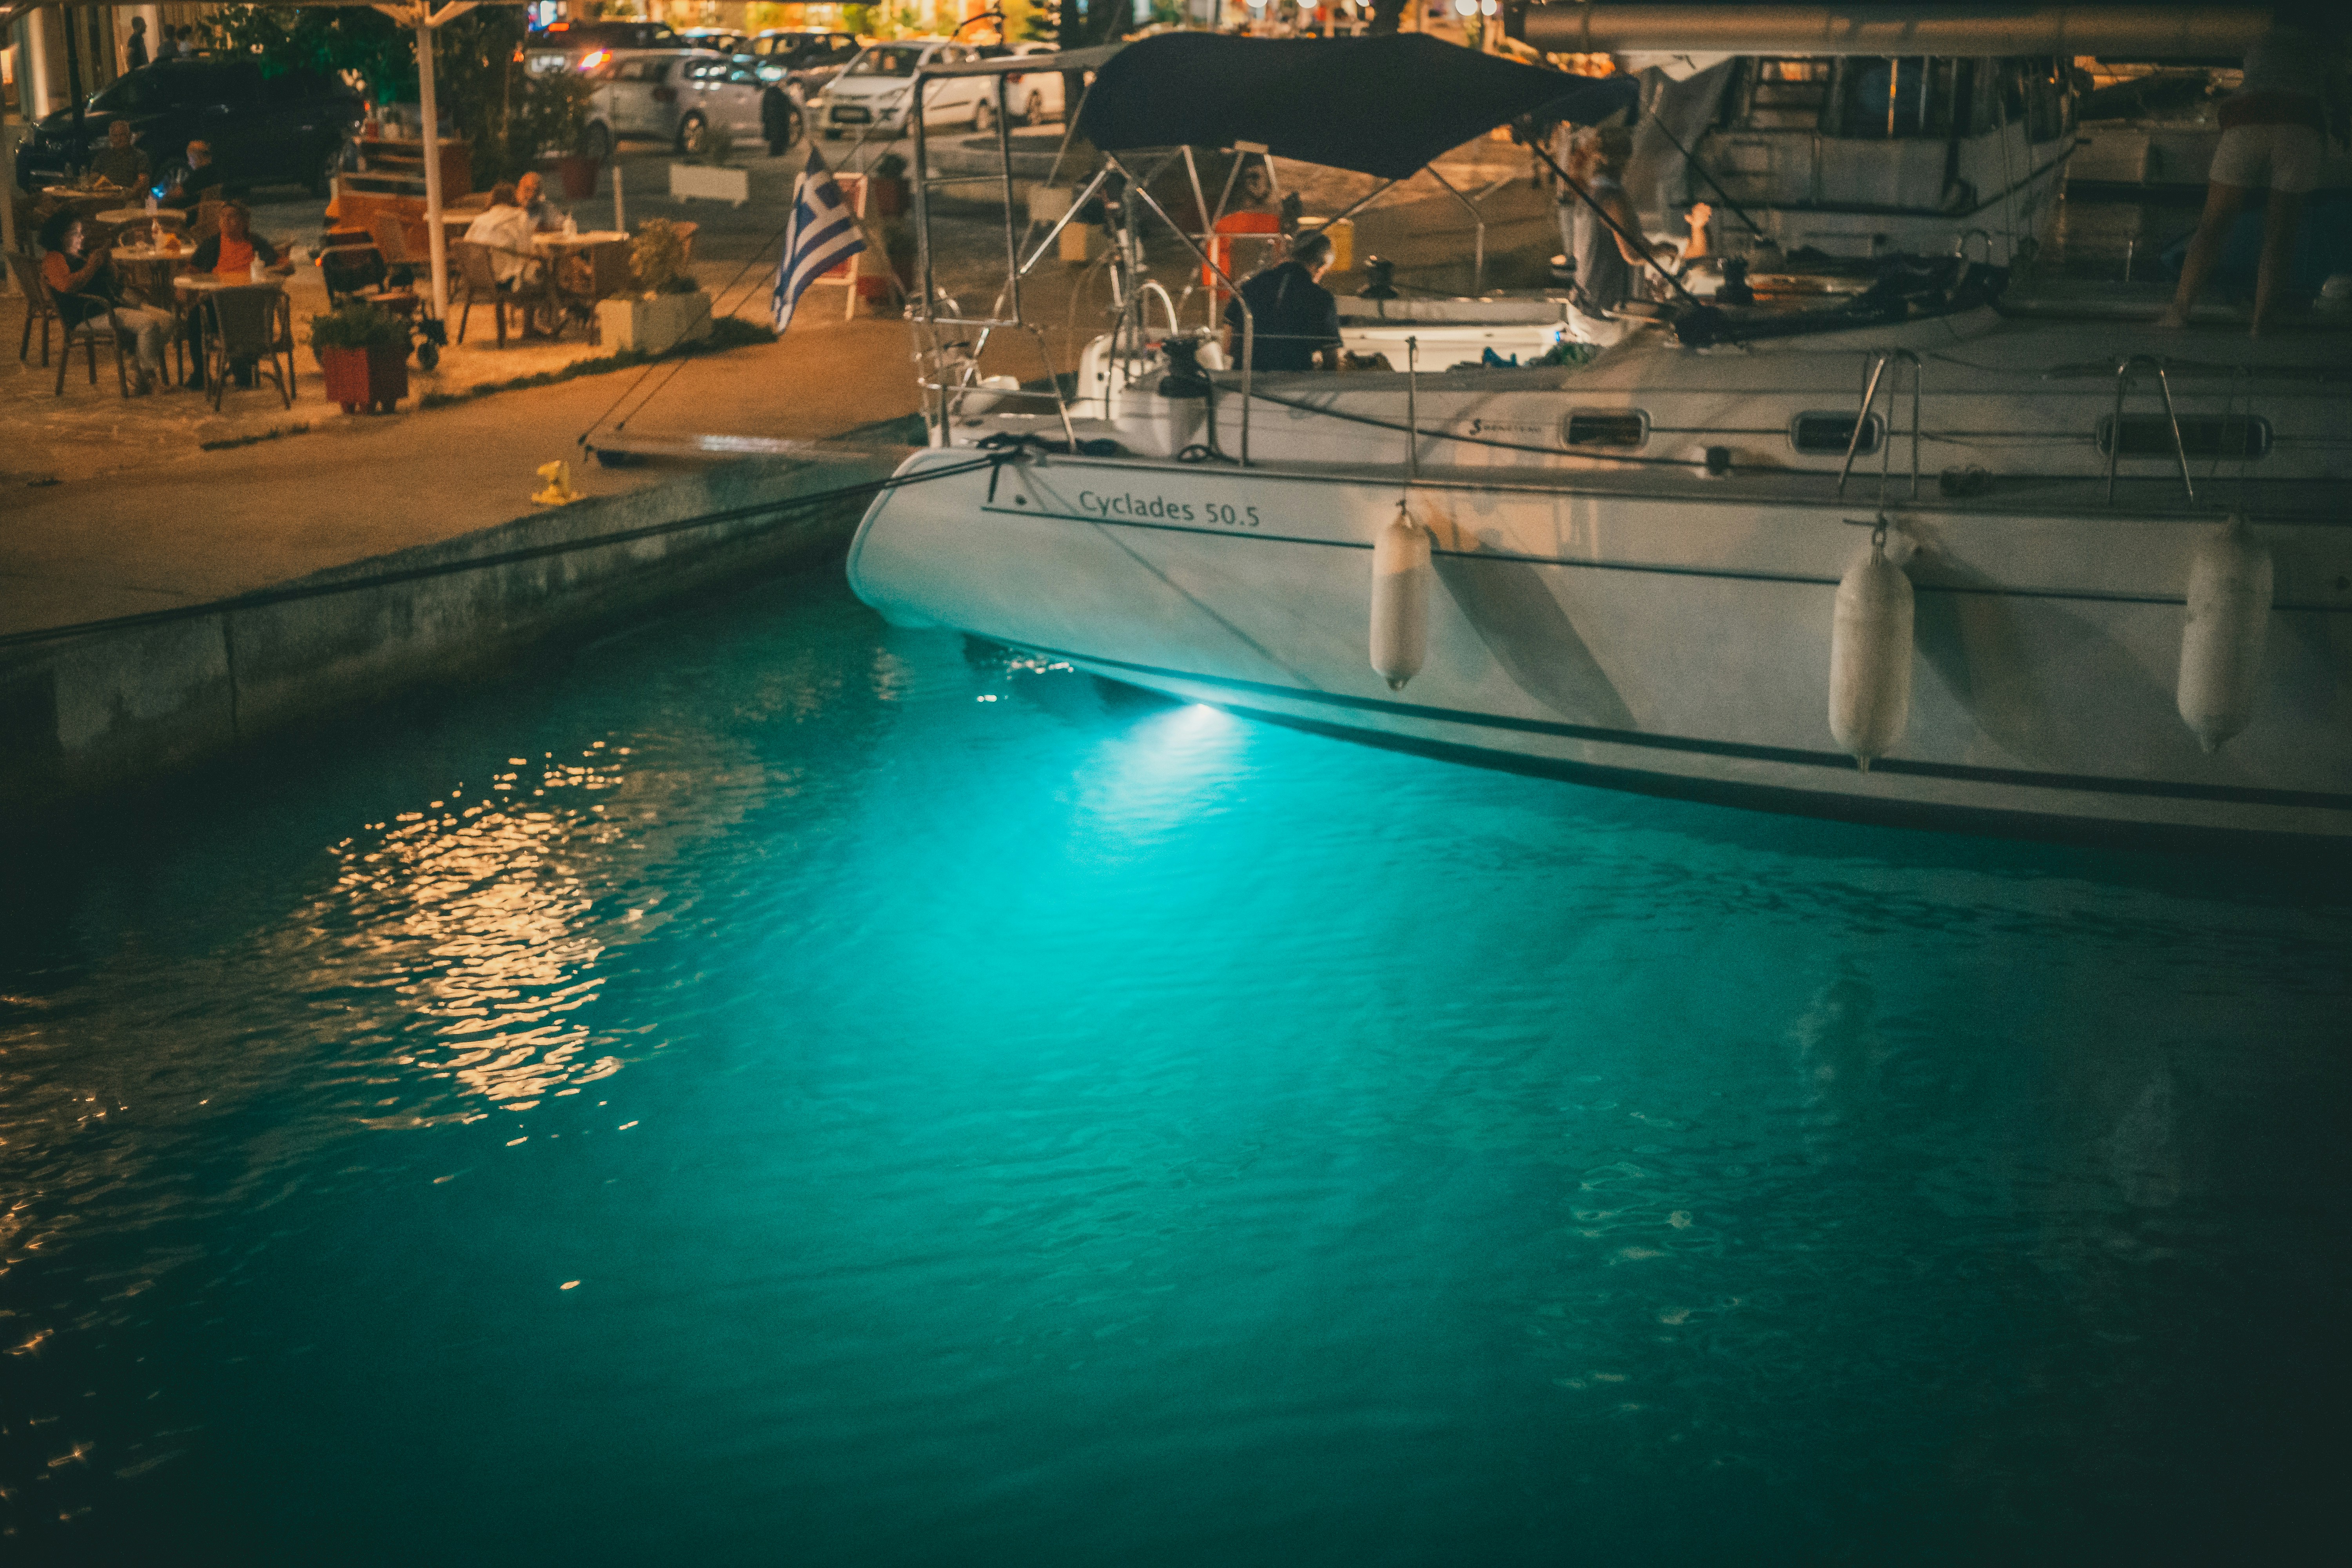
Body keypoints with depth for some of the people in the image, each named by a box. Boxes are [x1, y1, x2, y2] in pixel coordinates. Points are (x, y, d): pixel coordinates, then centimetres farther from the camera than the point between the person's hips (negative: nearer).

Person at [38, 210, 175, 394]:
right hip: (90, 315, -10)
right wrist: (92, 266, -11)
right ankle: (148, 377, -20)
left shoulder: (81, 256, 28)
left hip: (114, 305, 10)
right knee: (148, 324, -28)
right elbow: (67, 285, -22)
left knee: (166, 319, -5)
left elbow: (112, 279, 37)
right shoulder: (54, 260, -1)